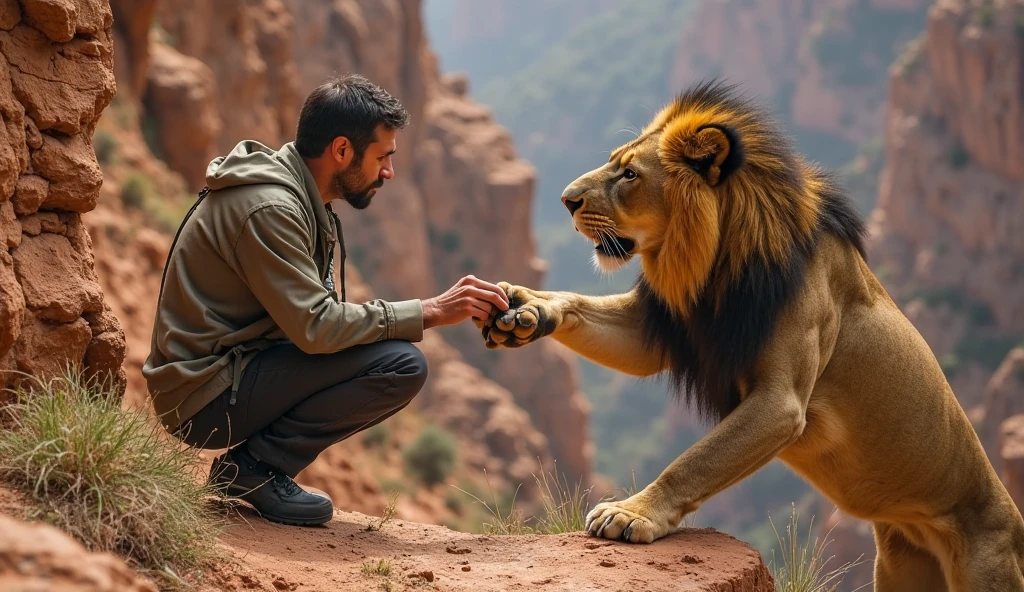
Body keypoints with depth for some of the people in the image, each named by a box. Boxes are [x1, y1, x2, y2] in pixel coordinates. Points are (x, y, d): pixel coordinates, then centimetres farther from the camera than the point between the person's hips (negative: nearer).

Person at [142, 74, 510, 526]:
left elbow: (309, 319, 11)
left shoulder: (300, 198, 12)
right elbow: (315, 327, -25)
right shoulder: (269, 208, -20)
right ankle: (257, 464, -8)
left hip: (232, 367, 10)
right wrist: (429, 312, -19)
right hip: (206, 396, -10)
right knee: (402, 365, -19)